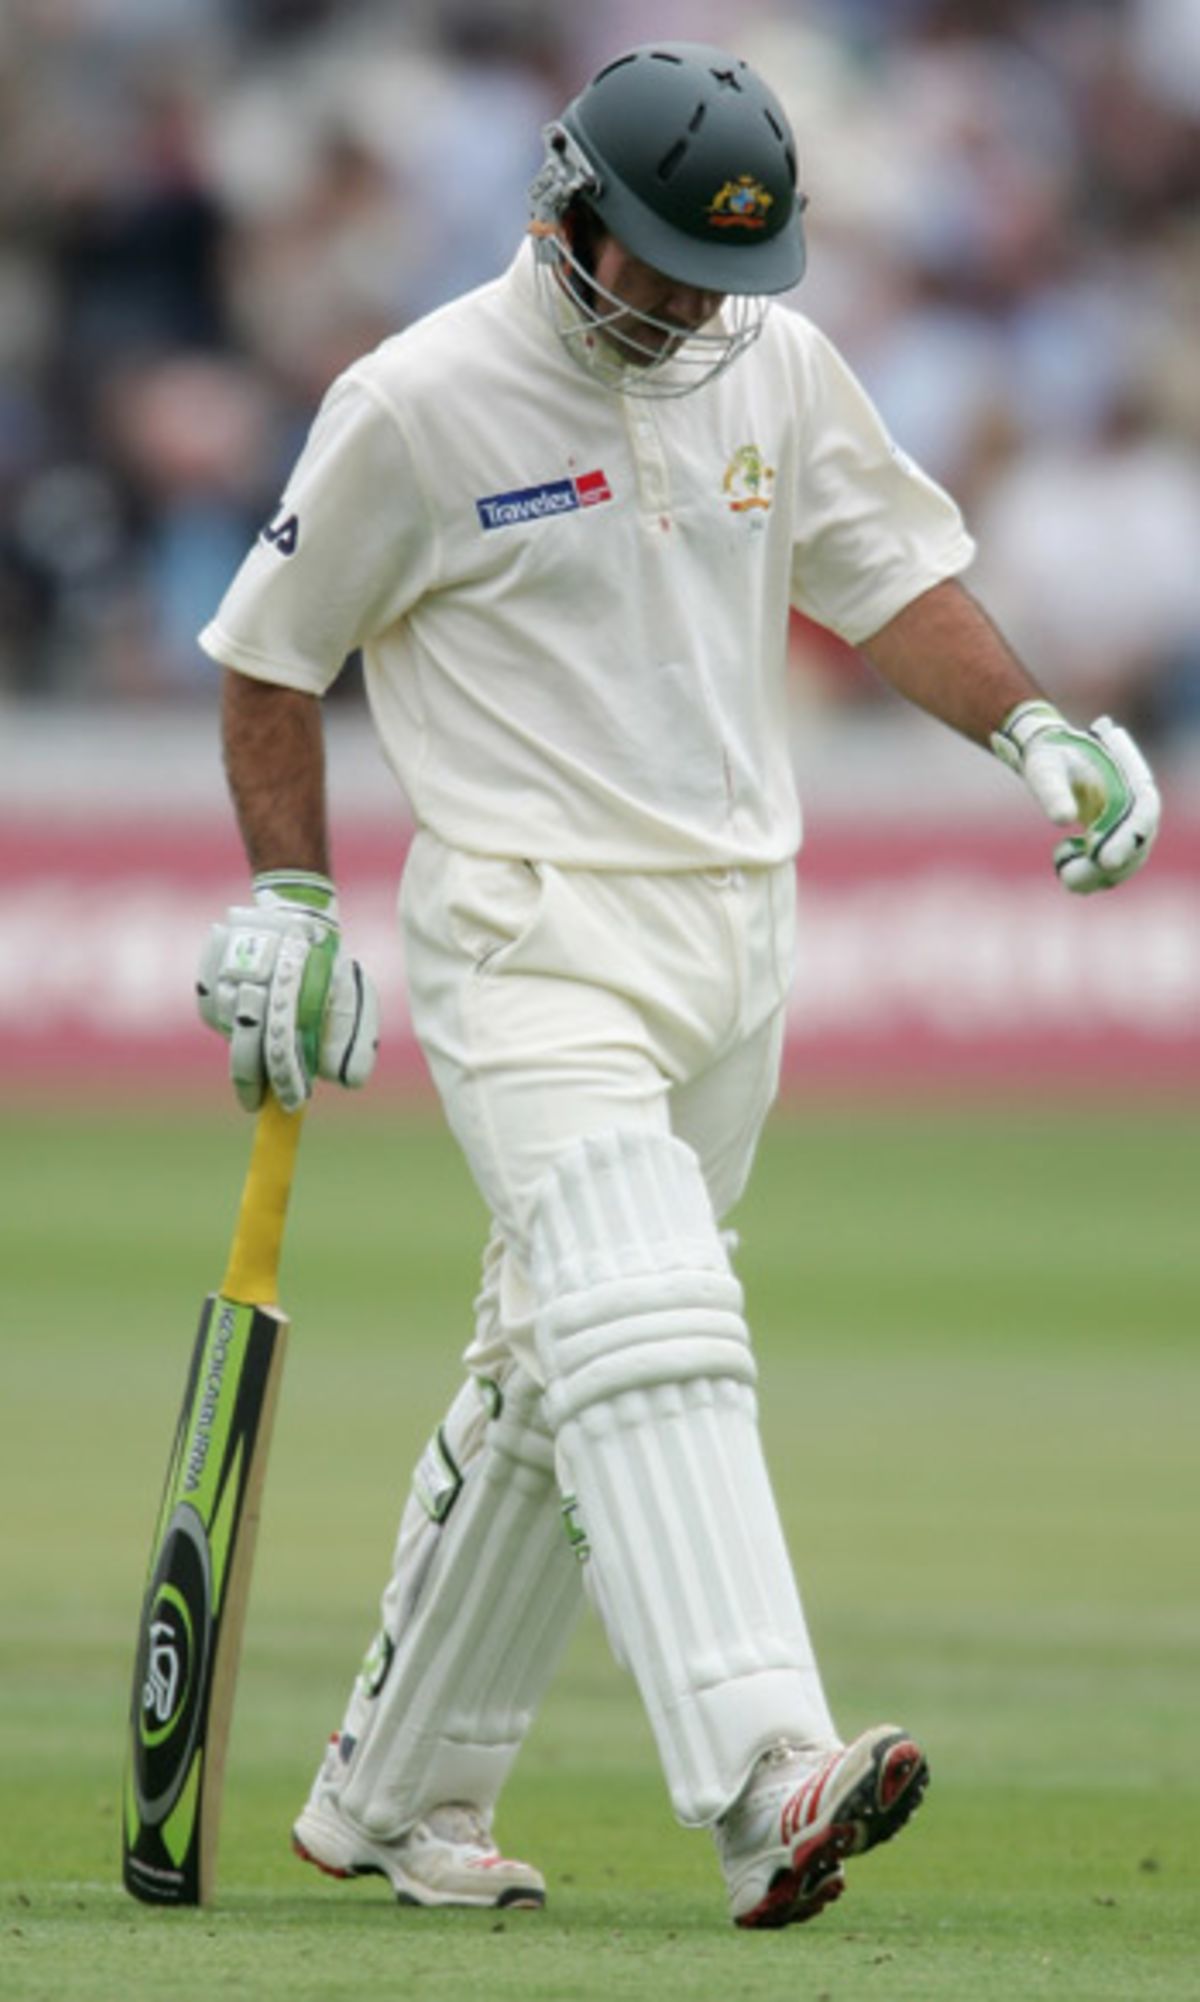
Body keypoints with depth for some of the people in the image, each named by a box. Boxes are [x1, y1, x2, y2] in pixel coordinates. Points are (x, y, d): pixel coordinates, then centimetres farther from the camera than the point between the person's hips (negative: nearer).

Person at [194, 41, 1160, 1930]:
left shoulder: (776, 362, 7)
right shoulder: (421, 401, -8)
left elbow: (886, 571, 16)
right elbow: (273, 652, 1)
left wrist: (1031, 727, 0)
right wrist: (288, 900, -2)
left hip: (734, 937, 6)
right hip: (529, 940, -6)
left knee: (556, 1384, 11)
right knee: (645, 1335, -23)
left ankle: (393, 1796, 23)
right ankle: (762, 1779, -37)